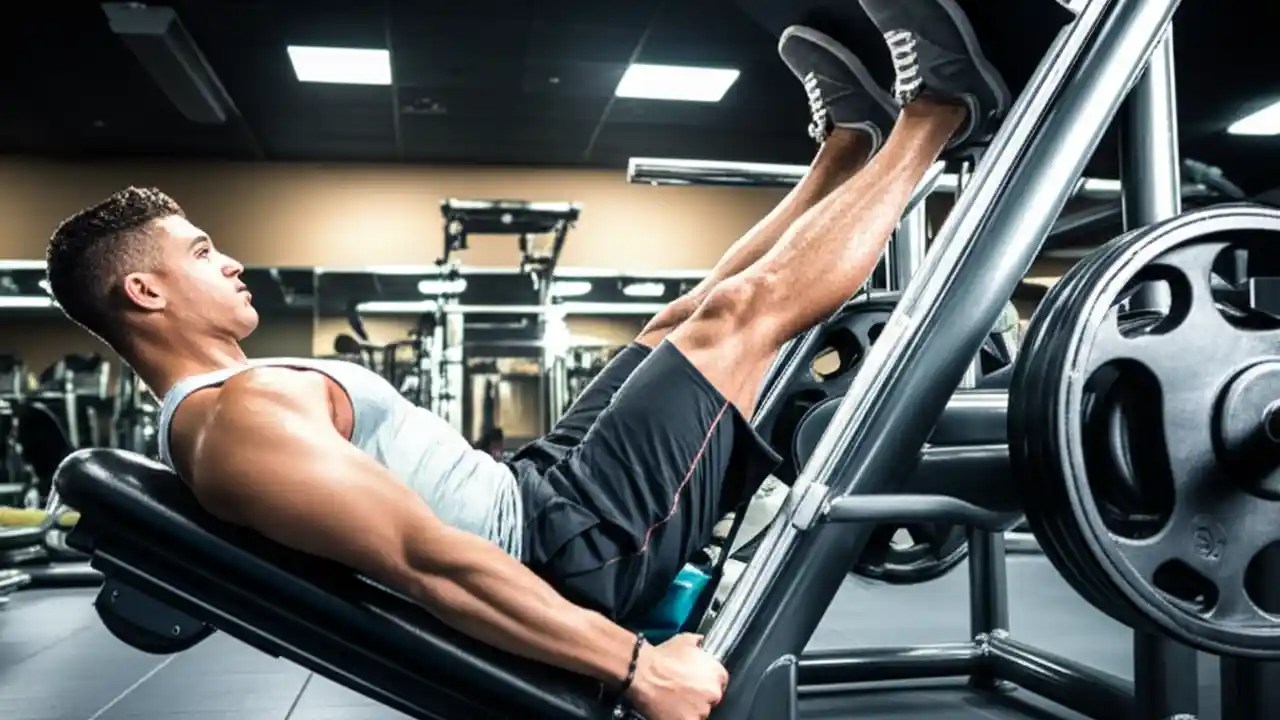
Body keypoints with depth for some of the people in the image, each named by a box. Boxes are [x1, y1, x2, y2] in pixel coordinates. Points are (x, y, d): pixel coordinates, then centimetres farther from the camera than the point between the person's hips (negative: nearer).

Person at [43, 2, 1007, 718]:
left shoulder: (224, 411, 14)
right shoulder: (241, 421, -21)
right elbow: (426, 560, -29)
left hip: (536, 495, 10)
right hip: (574, 547, -10)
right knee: (743, 308, -8)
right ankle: (939, 106, 9)